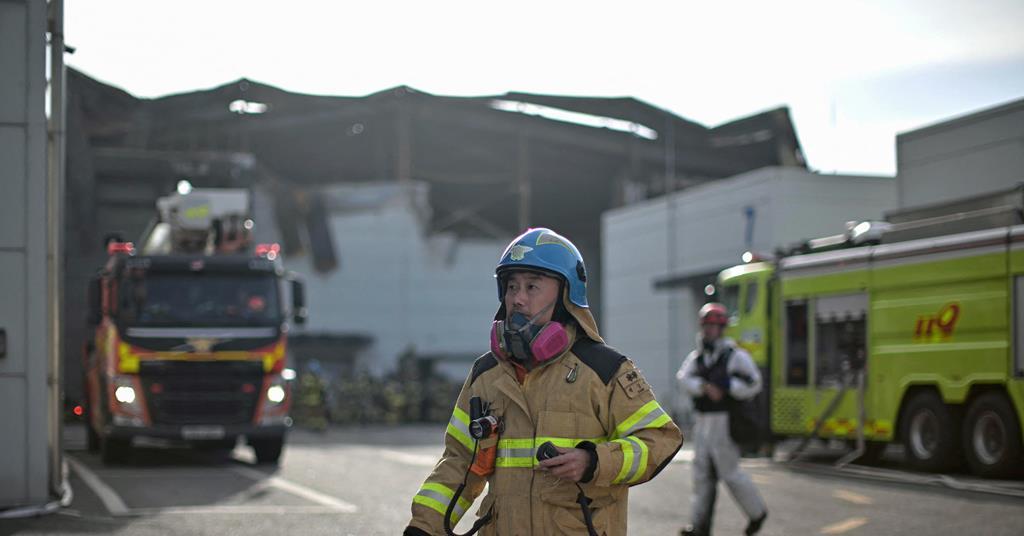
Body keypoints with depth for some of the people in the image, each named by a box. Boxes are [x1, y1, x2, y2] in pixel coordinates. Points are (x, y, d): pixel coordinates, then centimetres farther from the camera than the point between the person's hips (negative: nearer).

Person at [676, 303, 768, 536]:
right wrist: (705, 387, -23)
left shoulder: (735, 356, -6)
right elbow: (684, 379, -7)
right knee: (702, 472, 5)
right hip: (702, 422, 6)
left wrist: (725, 386, -20)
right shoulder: (696, 357, 10)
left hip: (724, 423, -6)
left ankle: (757, 511, 20)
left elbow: (753, 384, -12)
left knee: (729, 471, -1)